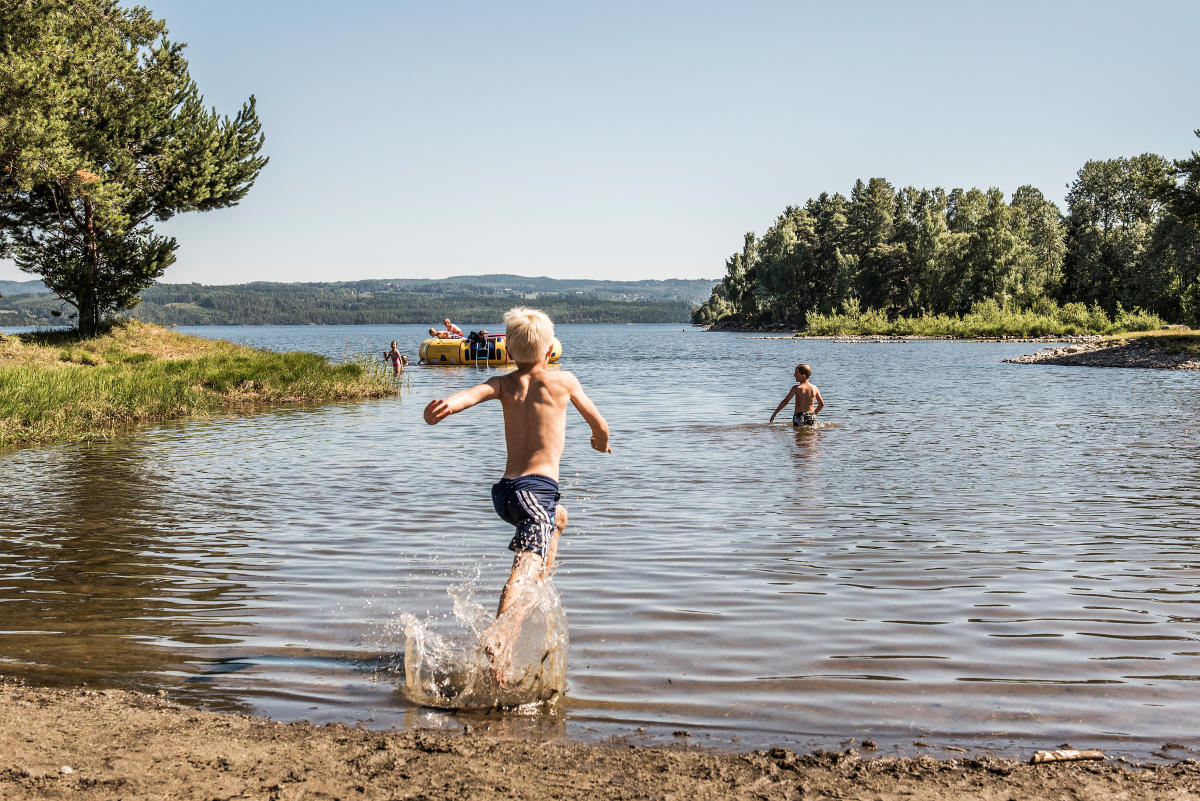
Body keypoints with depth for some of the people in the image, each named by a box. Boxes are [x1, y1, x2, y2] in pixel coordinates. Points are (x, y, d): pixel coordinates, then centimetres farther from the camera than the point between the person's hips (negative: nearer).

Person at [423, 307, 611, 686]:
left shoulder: (503, 384, 14)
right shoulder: (563, 380, 8)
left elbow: (475, 392, -10)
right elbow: (599, 426, 18)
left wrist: (449, 404, -31)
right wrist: (601, 441, 41)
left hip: (504, 490, 6)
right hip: (539, 488, -6)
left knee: (558, 516, 36)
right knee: (526, 565, -21)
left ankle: (534, 596, 38)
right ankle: (498, 636, -46)